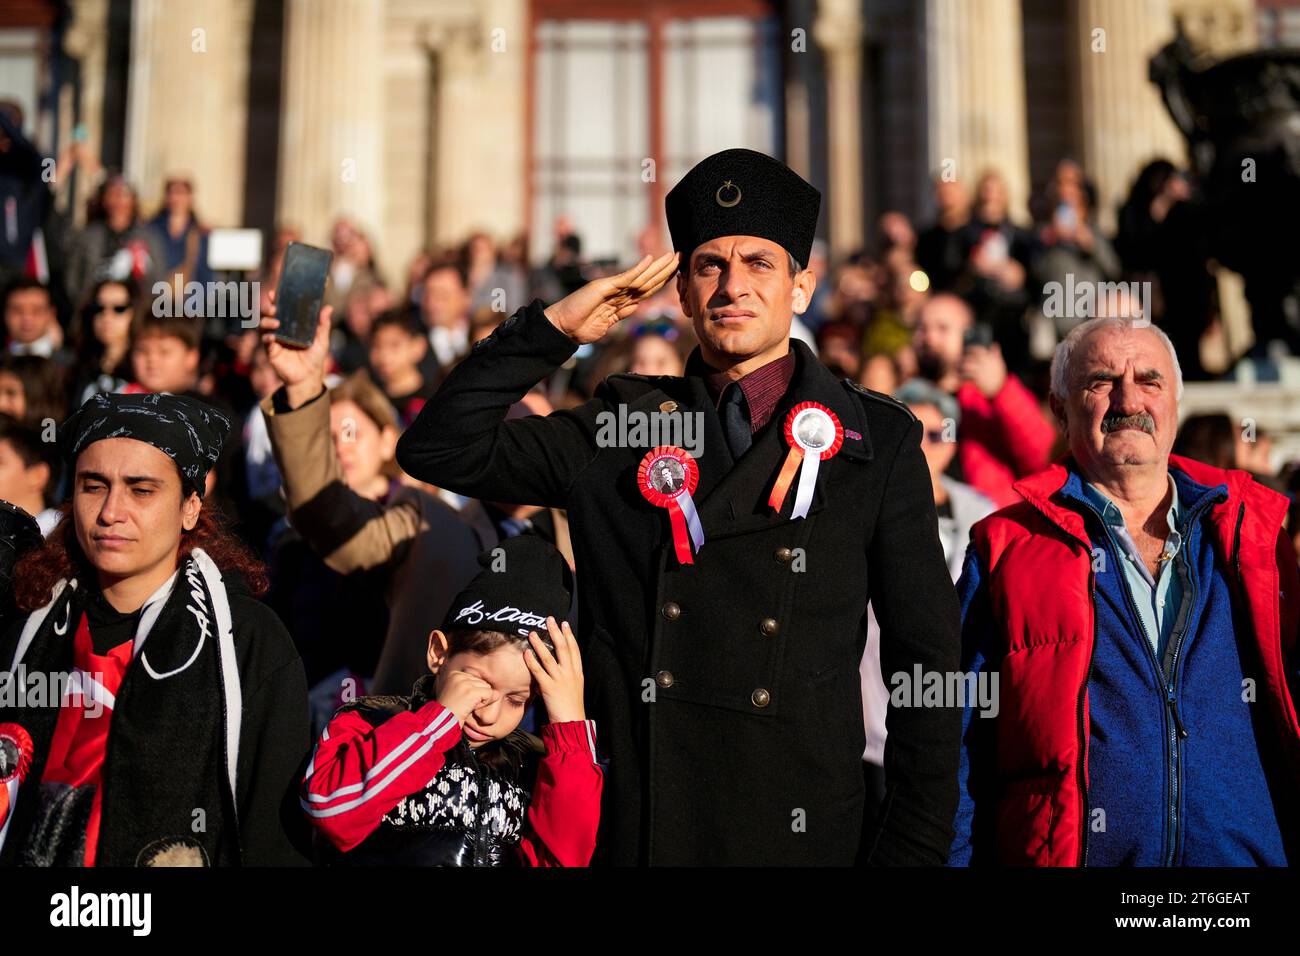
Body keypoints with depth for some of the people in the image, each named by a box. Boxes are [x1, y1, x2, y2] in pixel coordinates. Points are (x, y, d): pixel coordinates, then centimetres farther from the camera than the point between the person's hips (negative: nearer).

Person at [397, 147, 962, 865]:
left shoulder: (878, 443, 0)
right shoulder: (617, 433, 5)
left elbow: (925, 657, 1)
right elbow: (439, 449, 1)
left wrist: (914, 847, -2)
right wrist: (555, 327, -7)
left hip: (800, 834, -1)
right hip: (629, 829, 1)